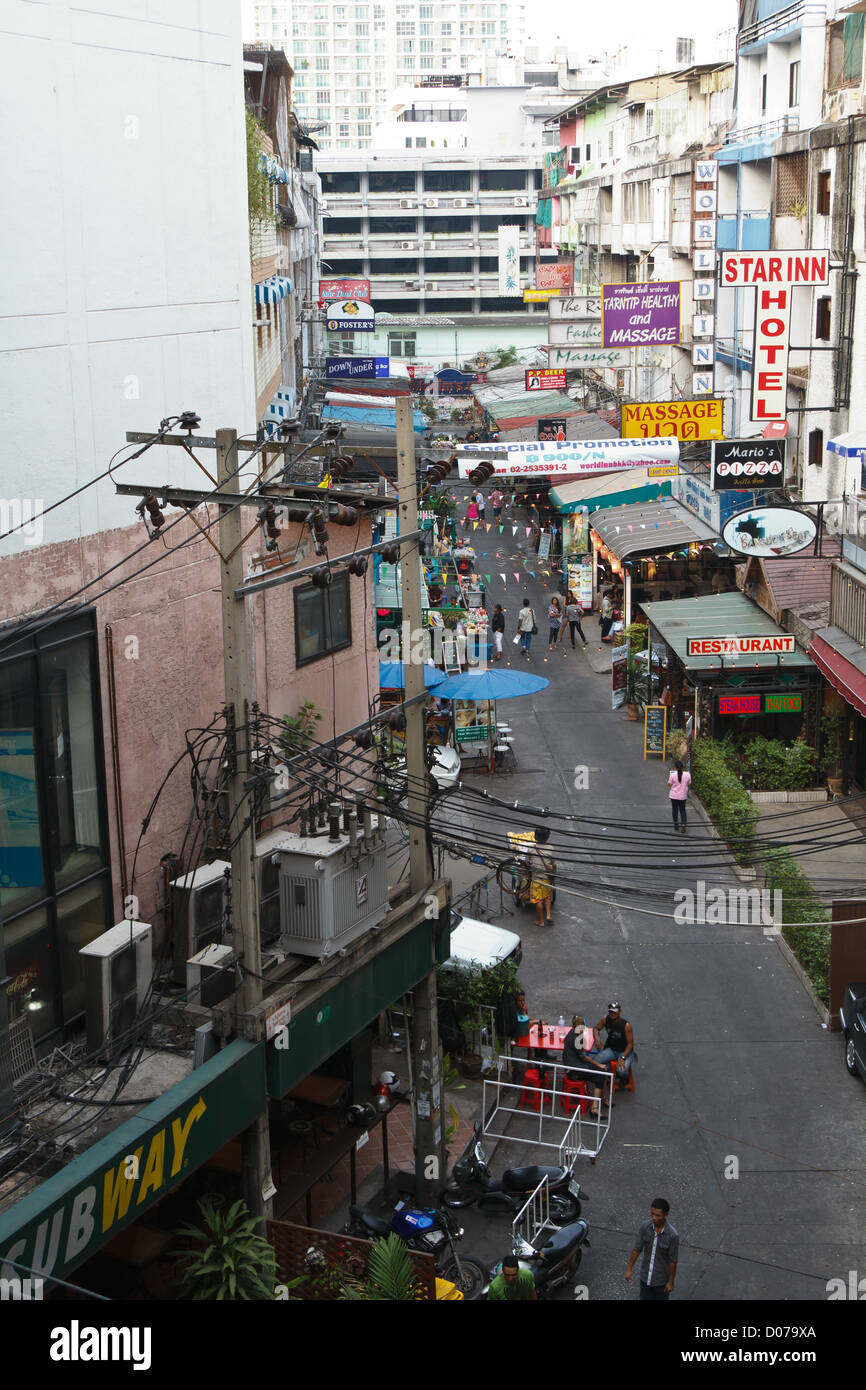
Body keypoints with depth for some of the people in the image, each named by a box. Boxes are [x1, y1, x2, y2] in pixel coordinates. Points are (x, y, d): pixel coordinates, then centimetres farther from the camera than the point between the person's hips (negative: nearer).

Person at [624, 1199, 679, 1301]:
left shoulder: (672, 1235, -28)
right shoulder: (644, 1226, -18)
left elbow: (673, 1261, -16)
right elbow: (637, 1249, -6)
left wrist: (671, 1282, -8)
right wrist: (629, 1269, -1)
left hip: (662, 1279, -3)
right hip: (645, 1276, 3)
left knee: (661, 1300, 18)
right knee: (645, 1299, 16)